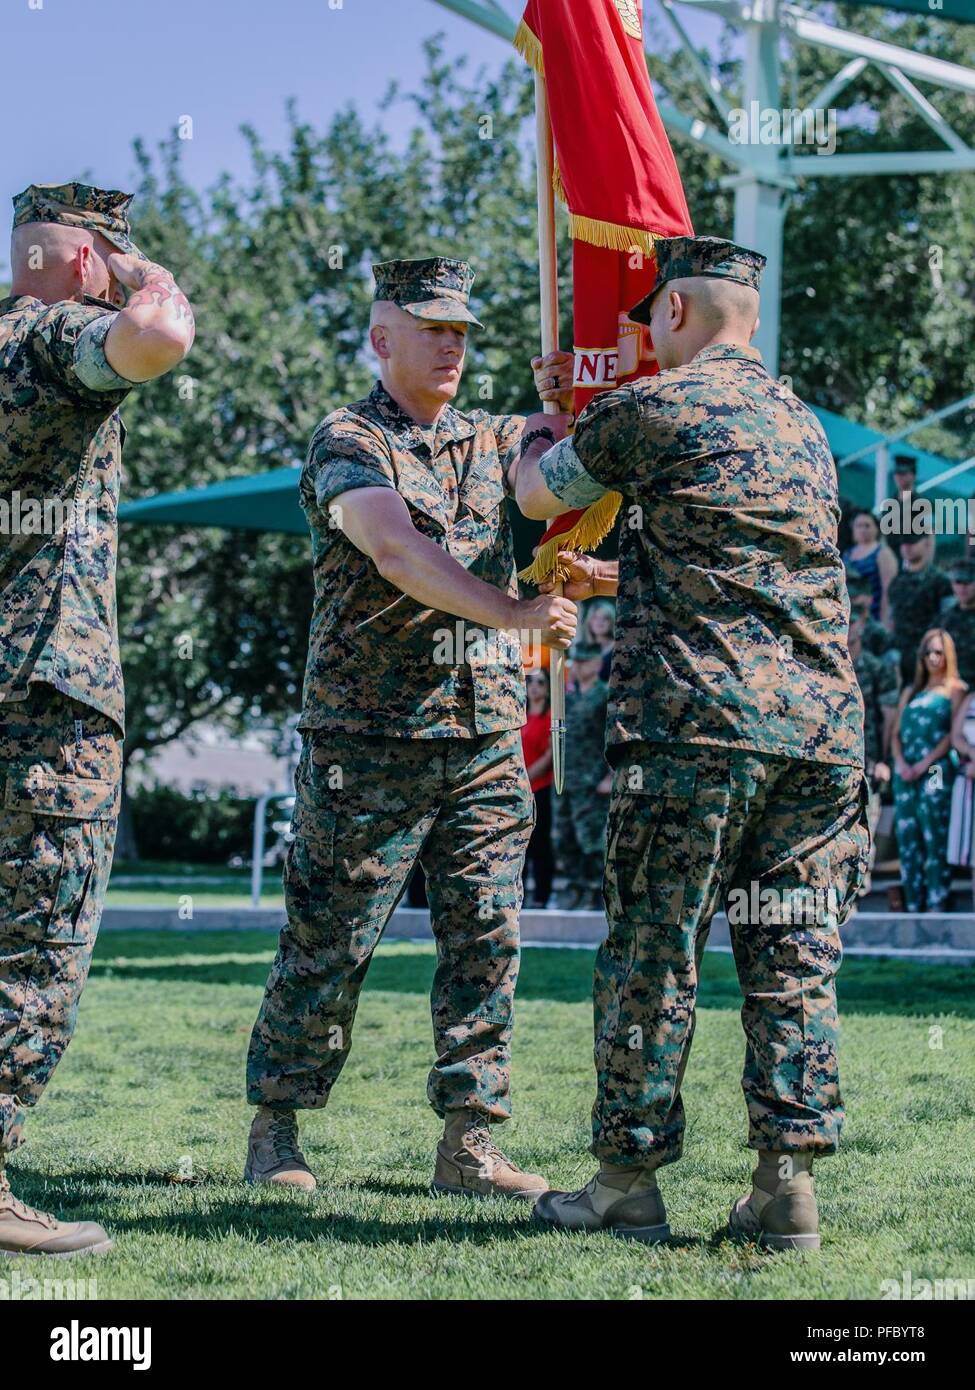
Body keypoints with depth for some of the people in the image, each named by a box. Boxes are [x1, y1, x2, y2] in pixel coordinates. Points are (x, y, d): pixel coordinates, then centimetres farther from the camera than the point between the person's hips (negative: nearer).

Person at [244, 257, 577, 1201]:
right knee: (329, 944, 1)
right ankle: (274, 1131, 14)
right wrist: (514, 614, -33)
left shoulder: (494, 443, 16)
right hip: (369, 742, -5)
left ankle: (468, 1141, 7)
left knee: (484, 939, 2)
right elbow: (397, 553, -23)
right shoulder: (347, 444, -6)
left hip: (486, 738, 5)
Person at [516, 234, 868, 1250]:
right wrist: (615, 581, 46)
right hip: (824, 721, 6)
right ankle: (788, 1181, 4)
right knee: (793, 956, 7)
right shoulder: (803, 424, 20)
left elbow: (536, 493, 15)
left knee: (652, 956, 2)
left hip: (698, 720, -6)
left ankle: (628, 1181, 8)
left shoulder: (651, 408, -1)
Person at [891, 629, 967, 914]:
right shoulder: (911, 691, 21)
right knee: (907, 837, 1)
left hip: (936, 771, -5)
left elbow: (954, 734, -4)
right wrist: (901, 763, -3)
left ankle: (937, 902, -10)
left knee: (935, 836, -9)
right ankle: (913, 904, 3)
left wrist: (925, 765, -12)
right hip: (906, 773, 5)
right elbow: (896, 733, 16)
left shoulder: (954, 690, 6)